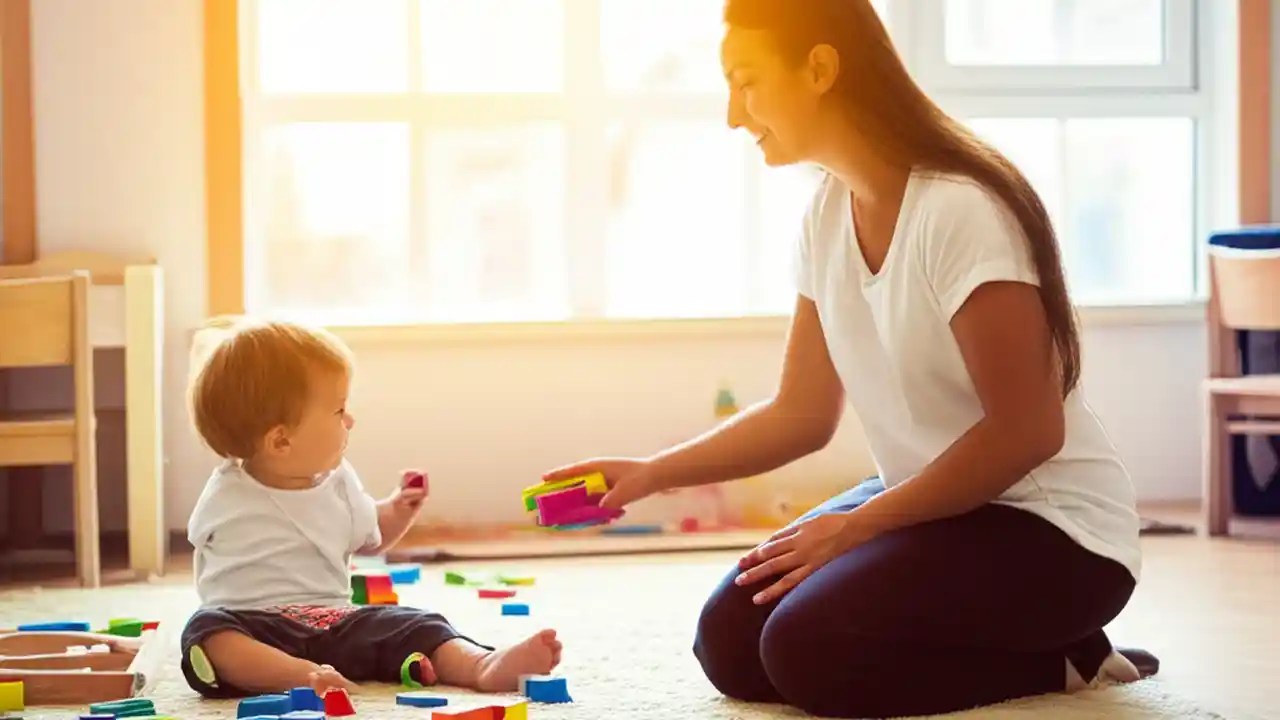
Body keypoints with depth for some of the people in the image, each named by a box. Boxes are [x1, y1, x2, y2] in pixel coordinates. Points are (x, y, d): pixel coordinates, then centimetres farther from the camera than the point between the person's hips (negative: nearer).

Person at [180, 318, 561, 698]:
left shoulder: (338, 482, 12)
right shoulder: (228, 500, -4)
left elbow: (368, 536, 31)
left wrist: (398, 510, 8)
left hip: (336, 623, 4)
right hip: (258, 625, -4)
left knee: (414, 626, -17)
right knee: (207, 632, -34)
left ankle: (485, 666, -41)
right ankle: (301, 675, -54)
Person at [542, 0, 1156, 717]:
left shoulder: (959, 211, -24)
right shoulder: (827, 214, 1)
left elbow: (1025, 432, -23)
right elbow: (802, 414, 9)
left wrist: (856, 526, -18)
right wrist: (652, 473, -1)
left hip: (1049, 525, -8)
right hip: (931, 501, 8)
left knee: (810, 650, -23)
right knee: (732, 642, -4)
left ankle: (1065, 660, -2)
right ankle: (1010, 648, 10)